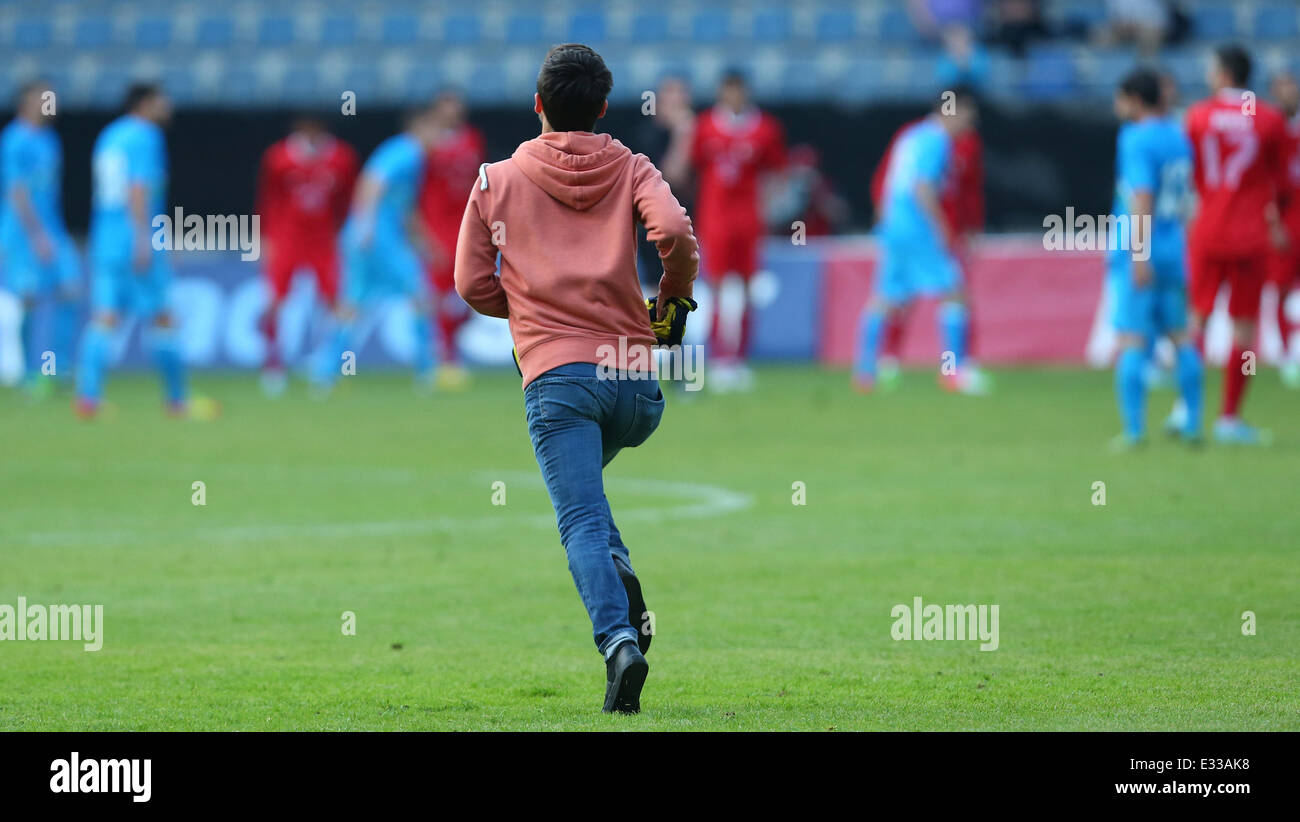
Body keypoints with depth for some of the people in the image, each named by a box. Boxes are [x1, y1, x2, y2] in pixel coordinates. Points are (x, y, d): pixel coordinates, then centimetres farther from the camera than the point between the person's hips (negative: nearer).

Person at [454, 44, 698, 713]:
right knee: (581, 484, 27)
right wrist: (673, 296, 9)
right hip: (636, 376, 3)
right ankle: (620, 578, 1)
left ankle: (618, 638, -32)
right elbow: (675, 232, -10)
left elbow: (472, 285, 7)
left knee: (581, 520, -9)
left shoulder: (498, 181, 10)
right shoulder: (631, 171, 10)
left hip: (557, 375, -3)